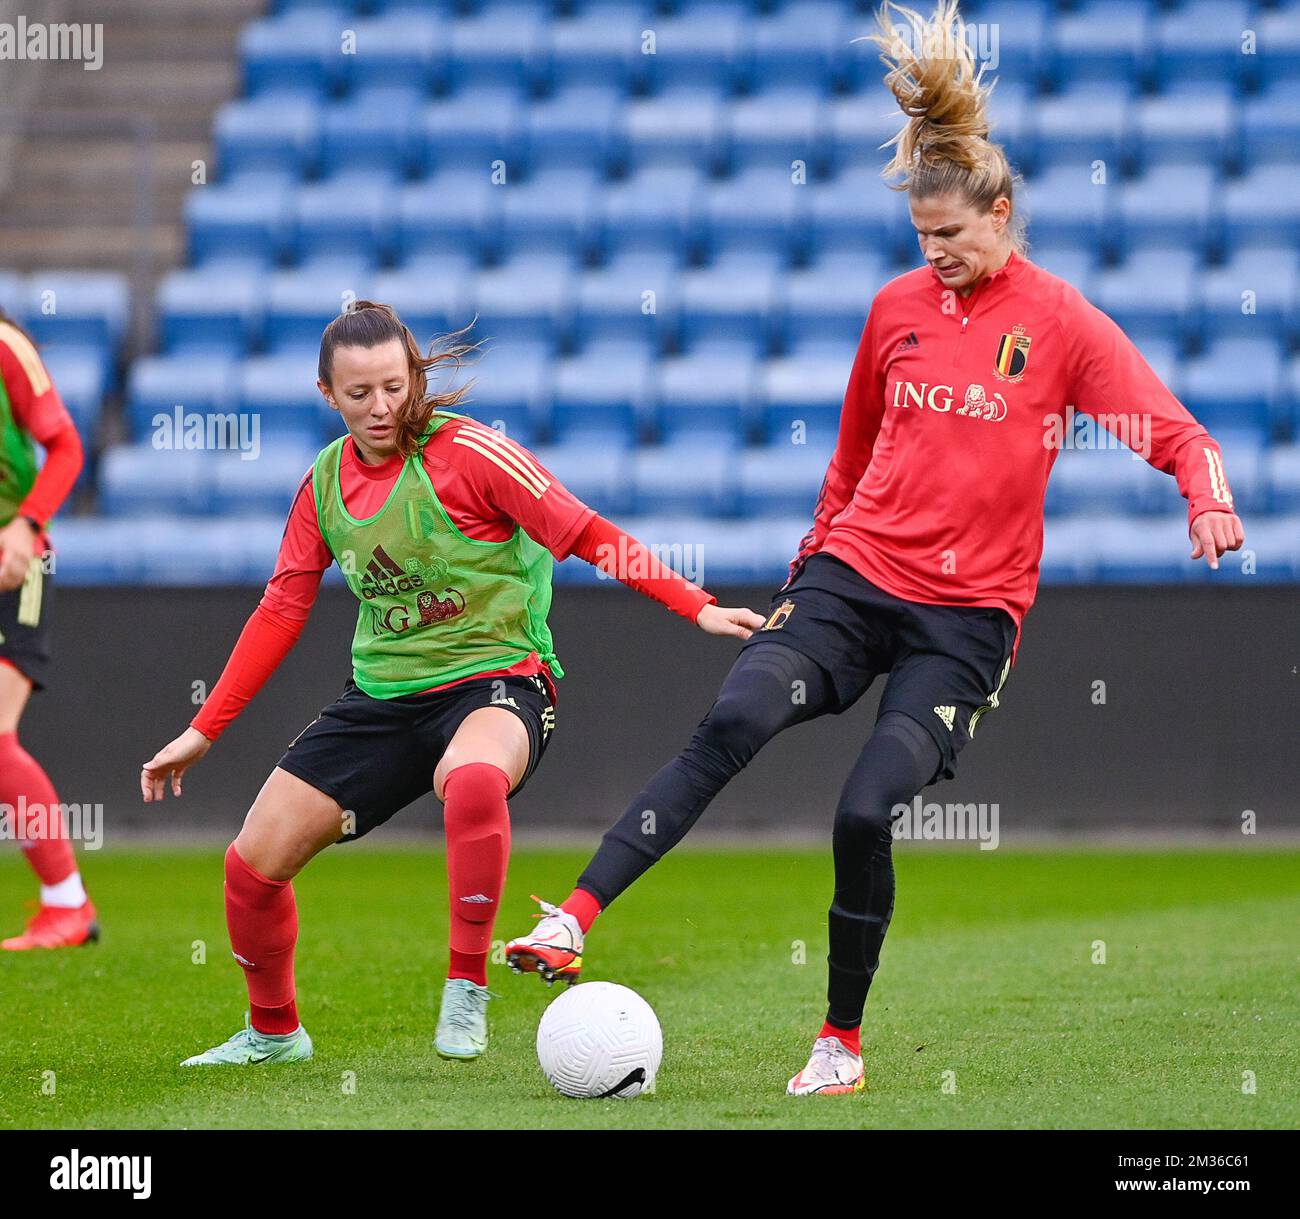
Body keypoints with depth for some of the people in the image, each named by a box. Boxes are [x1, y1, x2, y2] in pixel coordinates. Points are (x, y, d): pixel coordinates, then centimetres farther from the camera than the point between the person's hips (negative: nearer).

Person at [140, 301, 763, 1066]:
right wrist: (203, 731, 14)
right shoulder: (326, 483, 5)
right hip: (383, 696, 6)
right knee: (254, 863, 1)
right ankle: (274, 1031, 29)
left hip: (496, 677, -6)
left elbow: (587, 536, -13)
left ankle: (467, 989, -24)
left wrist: (696, 606, -23)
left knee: (473, 781, -42)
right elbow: (281, 613, 14)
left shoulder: (463, 452, -13)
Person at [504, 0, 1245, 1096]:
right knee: (733, 722, -23)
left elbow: (1175, 433, -6)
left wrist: (1208, 495, -27)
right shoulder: (897, 309, 10)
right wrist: (810, 569, 26)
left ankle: (843, 1043, 5)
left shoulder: (1062, 324, -1)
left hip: (967, 616, -3)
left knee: (866, 816, -16)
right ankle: (572, 923, -30)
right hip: (853, 582, 3)